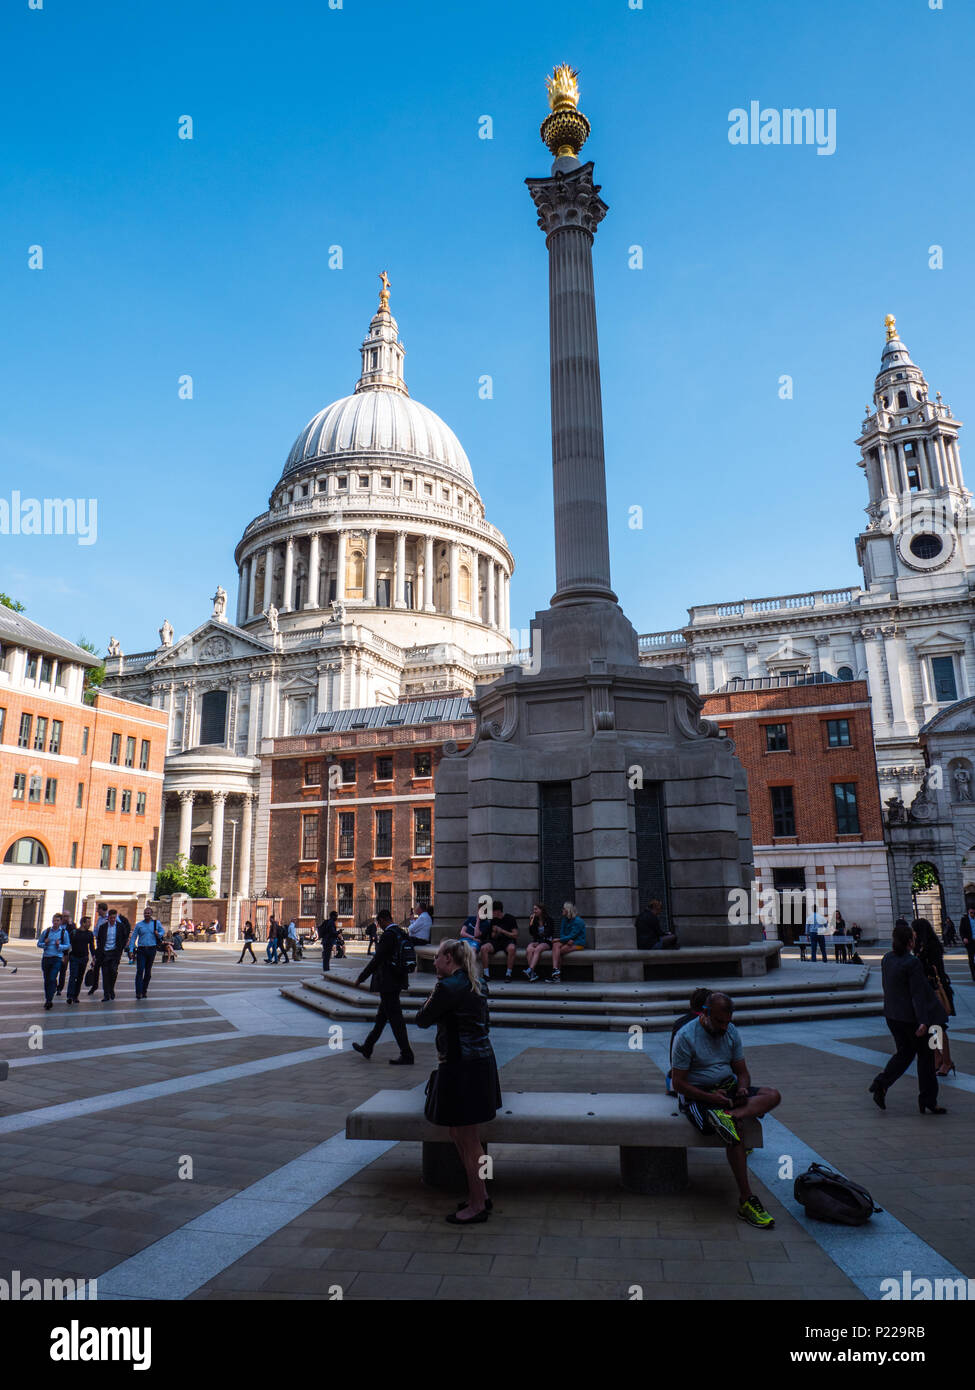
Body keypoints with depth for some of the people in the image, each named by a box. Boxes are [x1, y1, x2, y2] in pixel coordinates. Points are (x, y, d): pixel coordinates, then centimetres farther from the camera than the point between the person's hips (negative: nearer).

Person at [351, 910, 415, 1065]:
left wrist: (361, 978, -10)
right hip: (398, 981, 10)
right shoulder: (402, 934, 8)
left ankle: (407, 1055, 1)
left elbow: (377, 960, -20)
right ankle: (367, 1048, 32)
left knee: (395, 1018, -3)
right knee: (381, 1016, 19)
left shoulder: (388, 936, -19)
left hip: (388, 984, -10)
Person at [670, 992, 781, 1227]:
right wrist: (710, 1097, -24)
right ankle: (746, 1201, -27)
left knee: (772, 1095, -18)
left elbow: (742, 1071, 10)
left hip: (727, 1089, 7)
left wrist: (742, 1089, -14)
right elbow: (678, 1083, -12)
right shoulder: (686, 1036, -13)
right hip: (697, 1095, -6)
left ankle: (727, 1115, -39)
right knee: (733, 1133, -32)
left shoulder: (731, 1032, 6)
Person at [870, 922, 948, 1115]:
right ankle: (928, 1102, 15)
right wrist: (923, 1021, -23)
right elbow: (918, 994, -22)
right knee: (925, 1055, 8)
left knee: (904, 1053, 18)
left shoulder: (886, 959, 2)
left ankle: (882, 1082, 0)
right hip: (911, 1017, -7)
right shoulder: (912, 963, -20)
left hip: (892, 1015, 7)